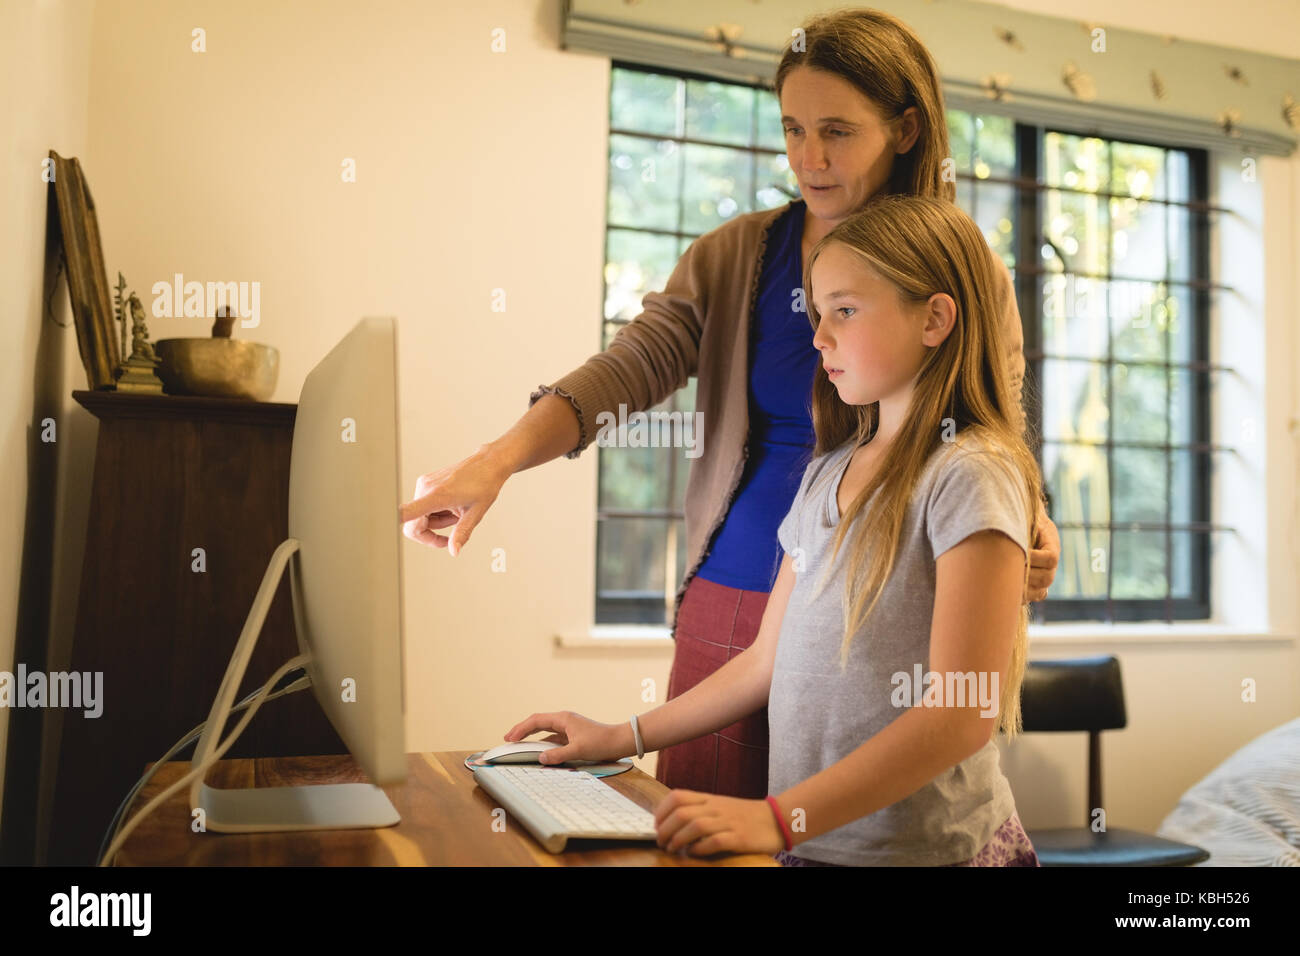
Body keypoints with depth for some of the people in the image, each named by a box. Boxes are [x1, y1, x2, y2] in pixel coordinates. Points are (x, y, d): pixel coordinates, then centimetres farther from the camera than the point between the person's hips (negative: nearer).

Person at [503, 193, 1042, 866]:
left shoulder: (969, 476, -10)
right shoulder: (826, 475, 12)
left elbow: (963, 712, -17)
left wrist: (781, 818, -22)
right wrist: (624, 738, 14)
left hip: (927, 849, -5)